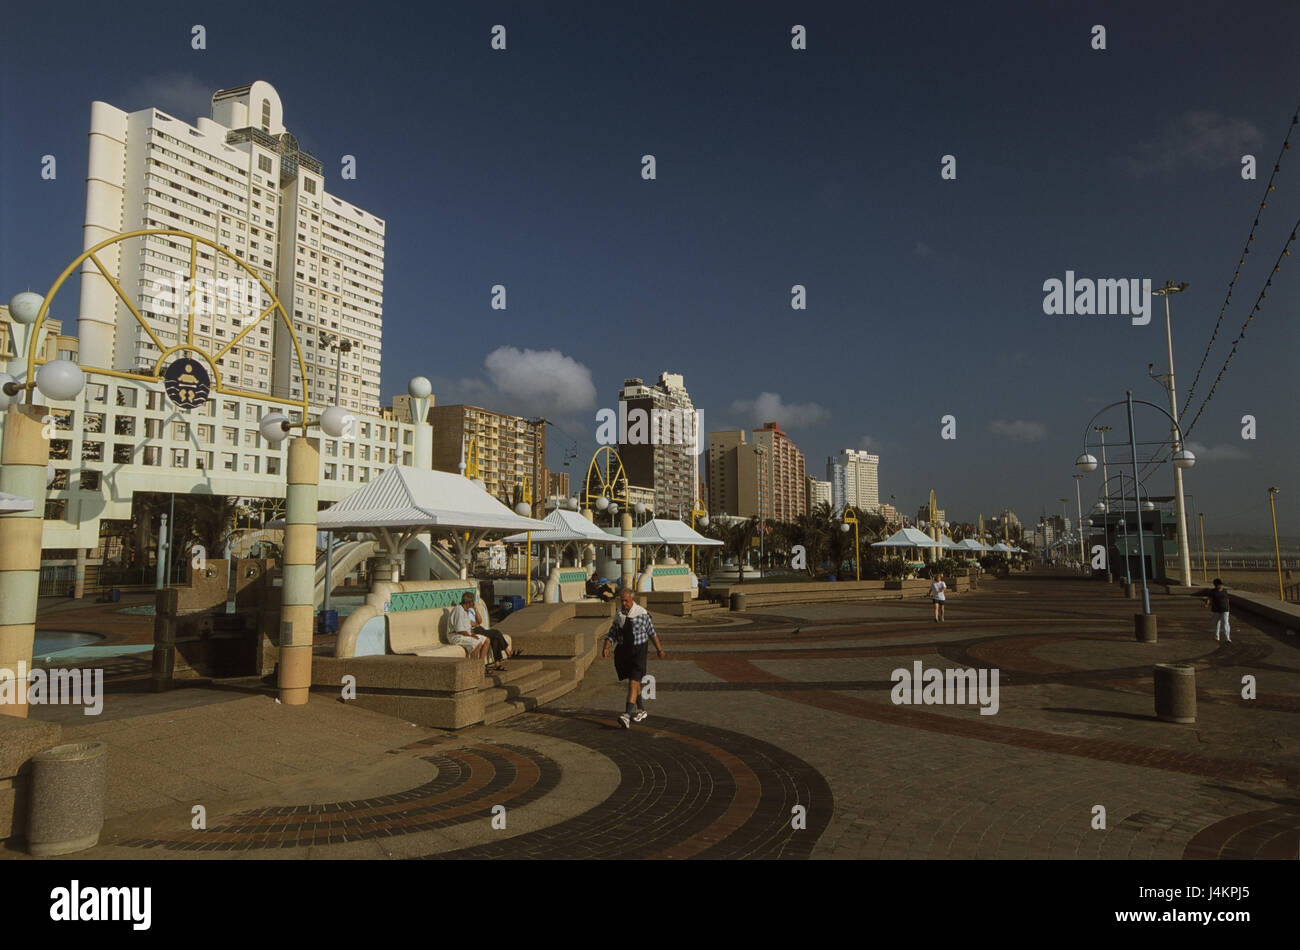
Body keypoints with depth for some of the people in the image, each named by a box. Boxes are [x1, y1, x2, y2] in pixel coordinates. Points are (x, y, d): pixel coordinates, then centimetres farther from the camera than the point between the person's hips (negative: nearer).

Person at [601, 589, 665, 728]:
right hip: (622, 651, 5)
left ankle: (628, 715, -21)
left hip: (638, 650, -5)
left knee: (633, 681, -14)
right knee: (633, 681, 16)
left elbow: (652, 633, 3)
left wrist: (659, 649, 9)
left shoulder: (642, 614, -6)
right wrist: (606, 647, -9)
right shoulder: (618, 616, 5)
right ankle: (641, 710, 32)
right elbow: (612, 634, 8)